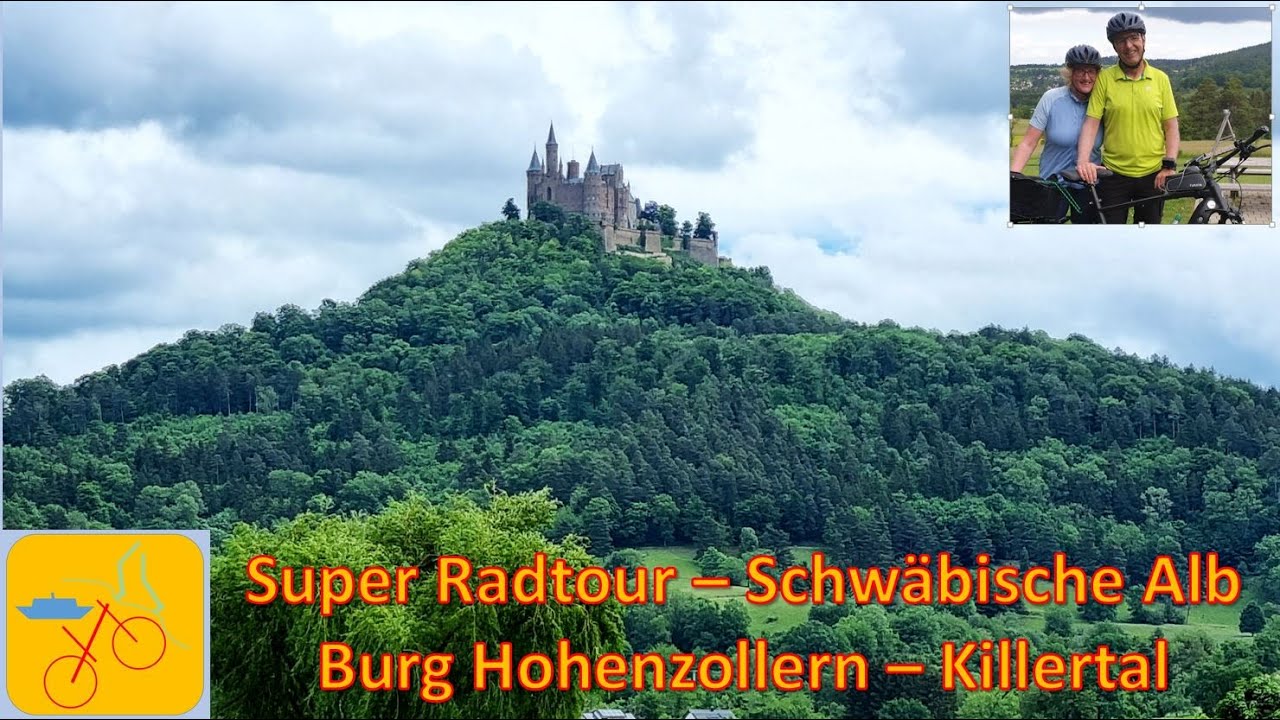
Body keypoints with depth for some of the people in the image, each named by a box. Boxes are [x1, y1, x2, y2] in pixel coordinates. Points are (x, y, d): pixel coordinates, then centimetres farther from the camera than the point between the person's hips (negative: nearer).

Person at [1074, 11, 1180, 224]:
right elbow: (1091, 123, -6)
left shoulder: (1160, 79, 3)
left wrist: (1169, 165, -7)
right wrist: (1082, 160, -21)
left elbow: (1171, 127, 5)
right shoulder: (1104, 79, -1)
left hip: (1152, 175, 1)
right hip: (1114, 175, -1)